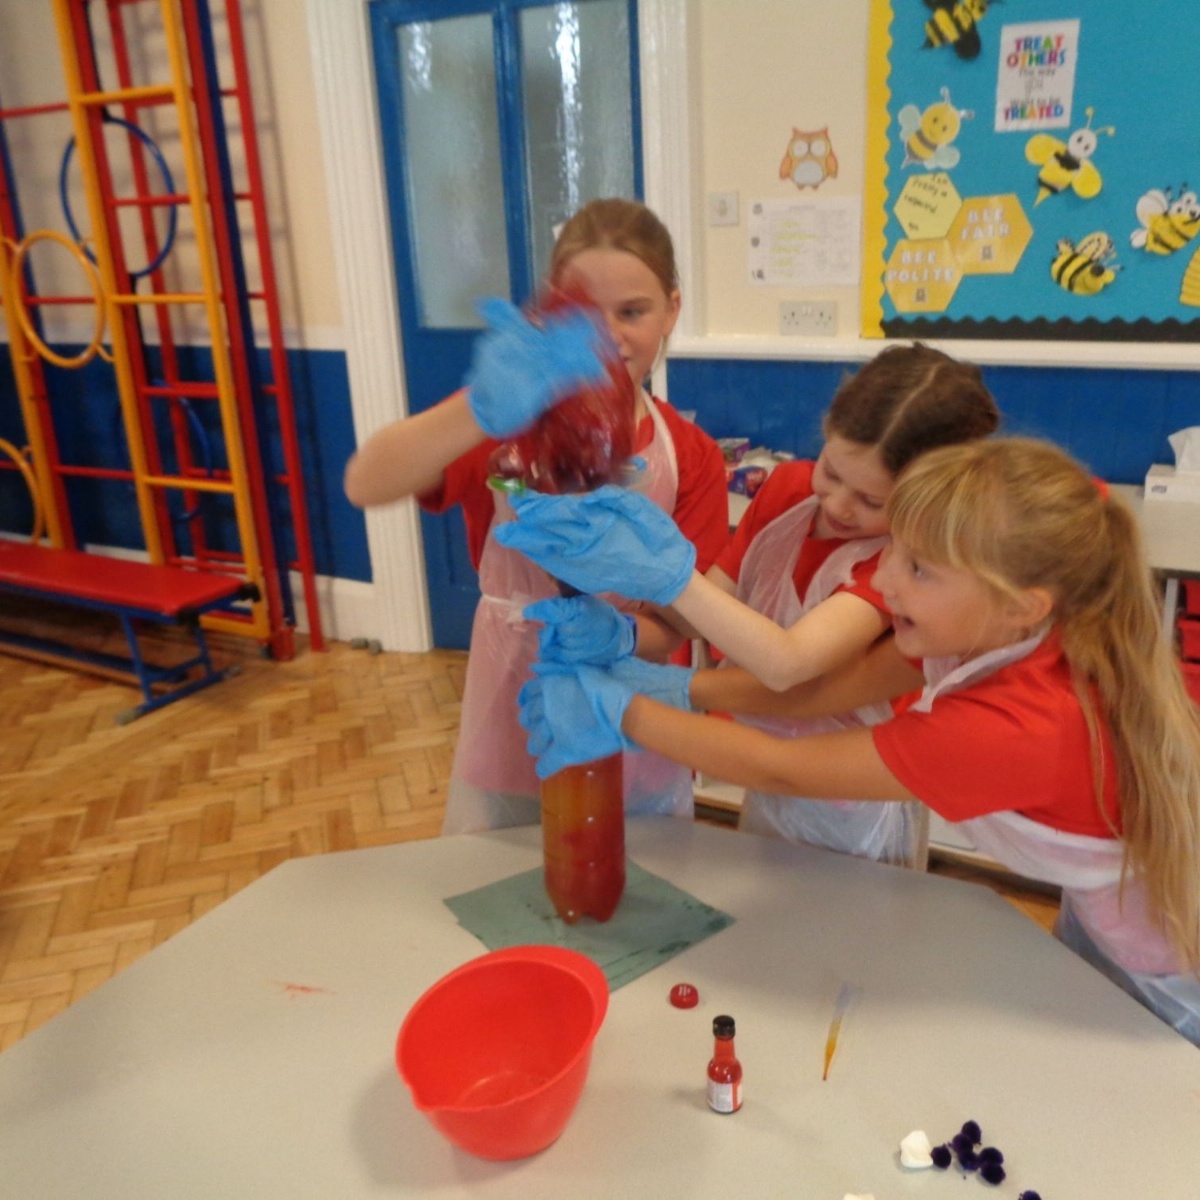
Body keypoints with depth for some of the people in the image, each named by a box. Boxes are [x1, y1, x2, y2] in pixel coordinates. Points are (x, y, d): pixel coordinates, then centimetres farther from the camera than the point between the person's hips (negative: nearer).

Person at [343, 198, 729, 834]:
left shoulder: (693, 458, -5)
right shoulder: (509, 416, -9)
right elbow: (365, 484, -26)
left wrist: (619, 638, -33)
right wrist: (483, 410, -45)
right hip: (509, 751, 0)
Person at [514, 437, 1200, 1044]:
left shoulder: (1015, 726, -42)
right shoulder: (1004, 636, -21)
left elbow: (782, 769, -34)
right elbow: (821, 689, -15)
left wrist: (621, 711, -28)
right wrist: (679, 685, -22)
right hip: (1106, 913, 6)